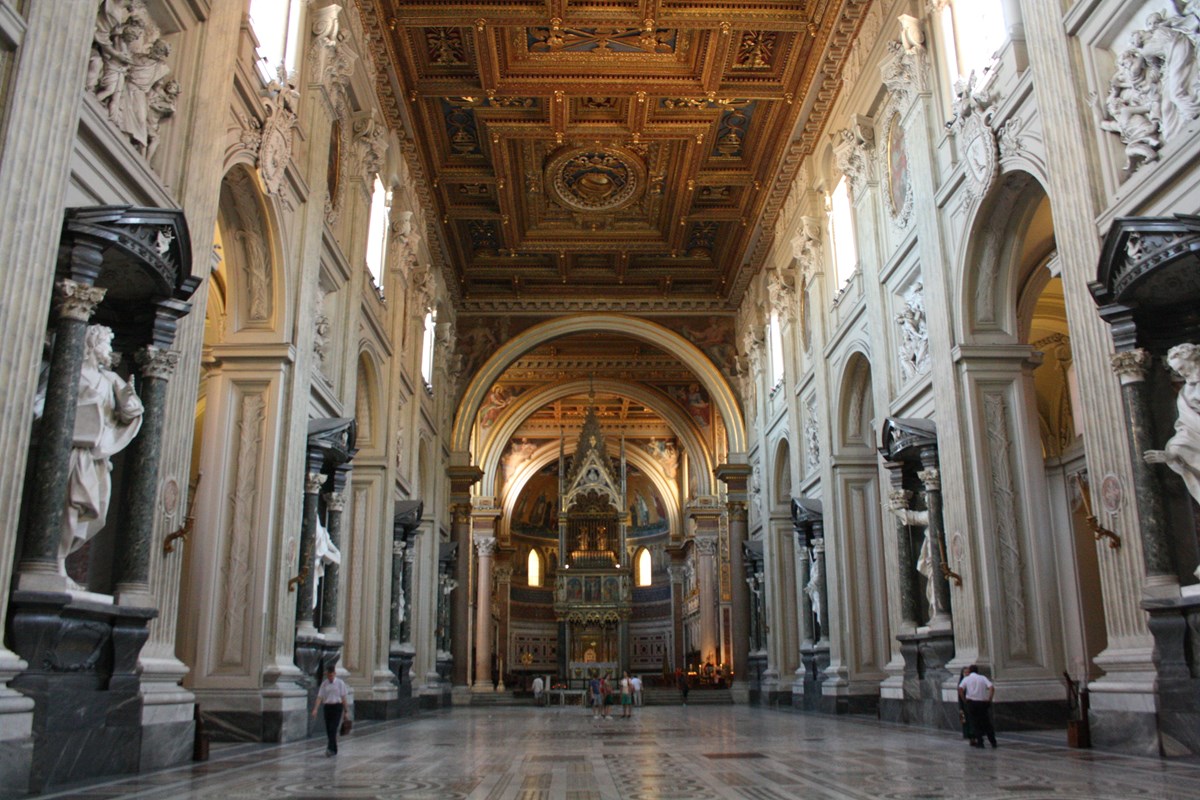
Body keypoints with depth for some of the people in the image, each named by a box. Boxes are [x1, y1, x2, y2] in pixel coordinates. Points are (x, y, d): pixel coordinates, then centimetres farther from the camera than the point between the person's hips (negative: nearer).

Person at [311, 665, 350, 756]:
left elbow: (343, 697, 0)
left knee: (333, 728, -15)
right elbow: (320, 697, 1)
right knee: (328, 730, 5)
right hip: (327, 707, 4)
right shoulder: (324, 684, 5)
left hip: (337, 707, -4)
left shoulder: (340, 683, -2)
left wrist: (346, 711, 0)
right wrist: (315, 709, -12)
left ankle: (331, 749, -21)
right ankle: (334, 750, 17)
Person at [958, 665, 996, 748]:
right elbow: (992, 688, -6)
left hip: (971, 702, -2)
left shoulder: (966, 679, 6)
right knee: (986, 723, 13)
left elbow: (960, 689, -11)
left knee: (975, 723, 6)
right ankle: (993, 742, 16)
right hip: (983, 703, 2)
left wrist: (964, 699, -1)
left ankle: (980, 742, 1)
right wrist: (989, 699, 0)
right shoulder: (983, 678, 8)